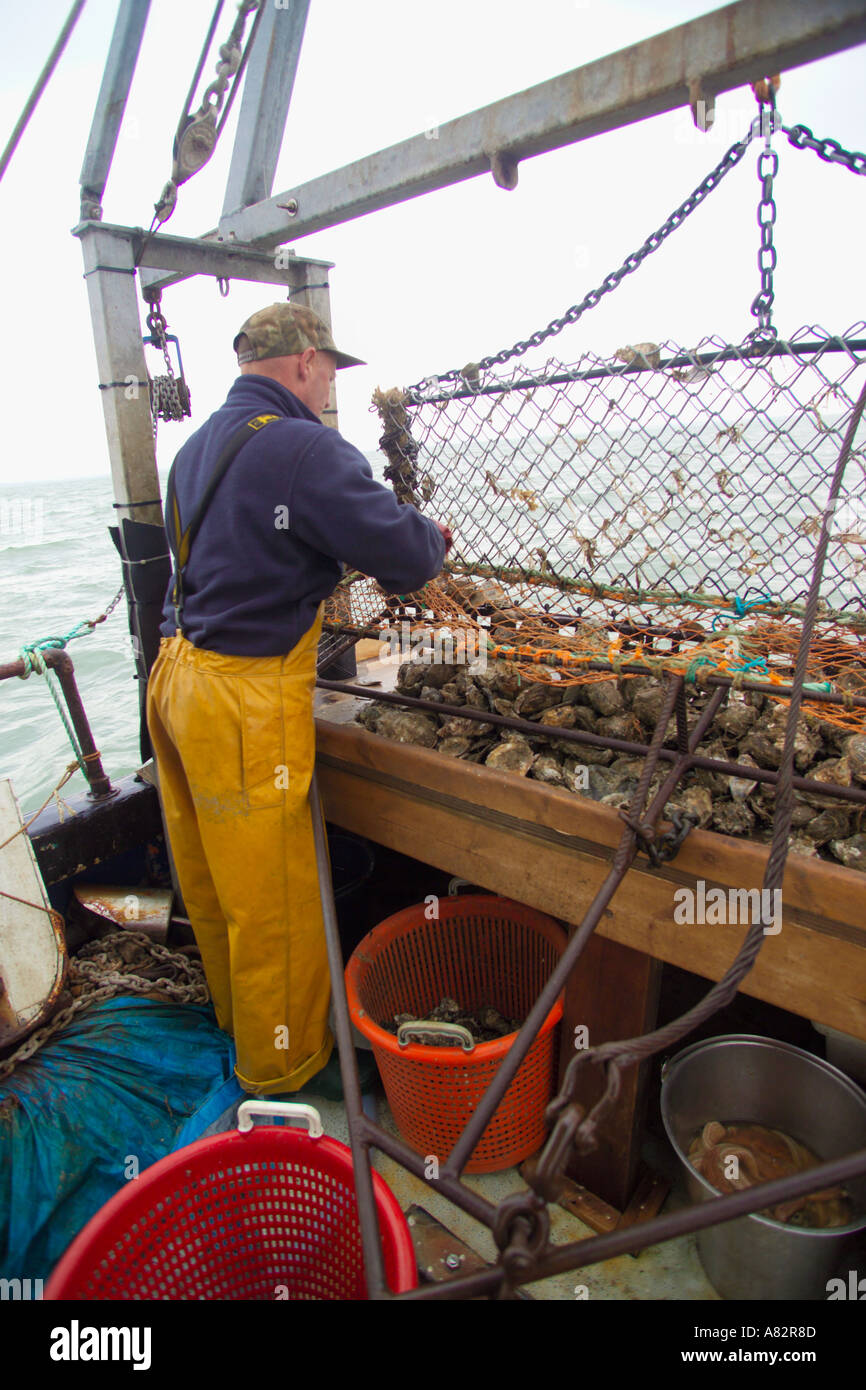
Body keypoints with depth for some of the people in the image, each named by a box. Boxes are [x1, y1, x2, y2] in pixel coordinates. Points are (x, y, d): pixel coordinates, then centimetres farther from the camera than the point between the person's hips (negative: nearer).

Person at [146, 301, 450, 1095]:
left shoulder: (199, 446, 14)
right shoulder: (303, 448, -16)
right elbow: (405, 555, -18)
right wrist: (431, 538, 6)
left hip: (177, 676, 10)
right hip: (244, 702, -10)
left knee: (212, 877, 23)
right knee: (272, 898, 7)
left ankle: (238, 1014, 46)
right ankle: (283, 1063, 29)